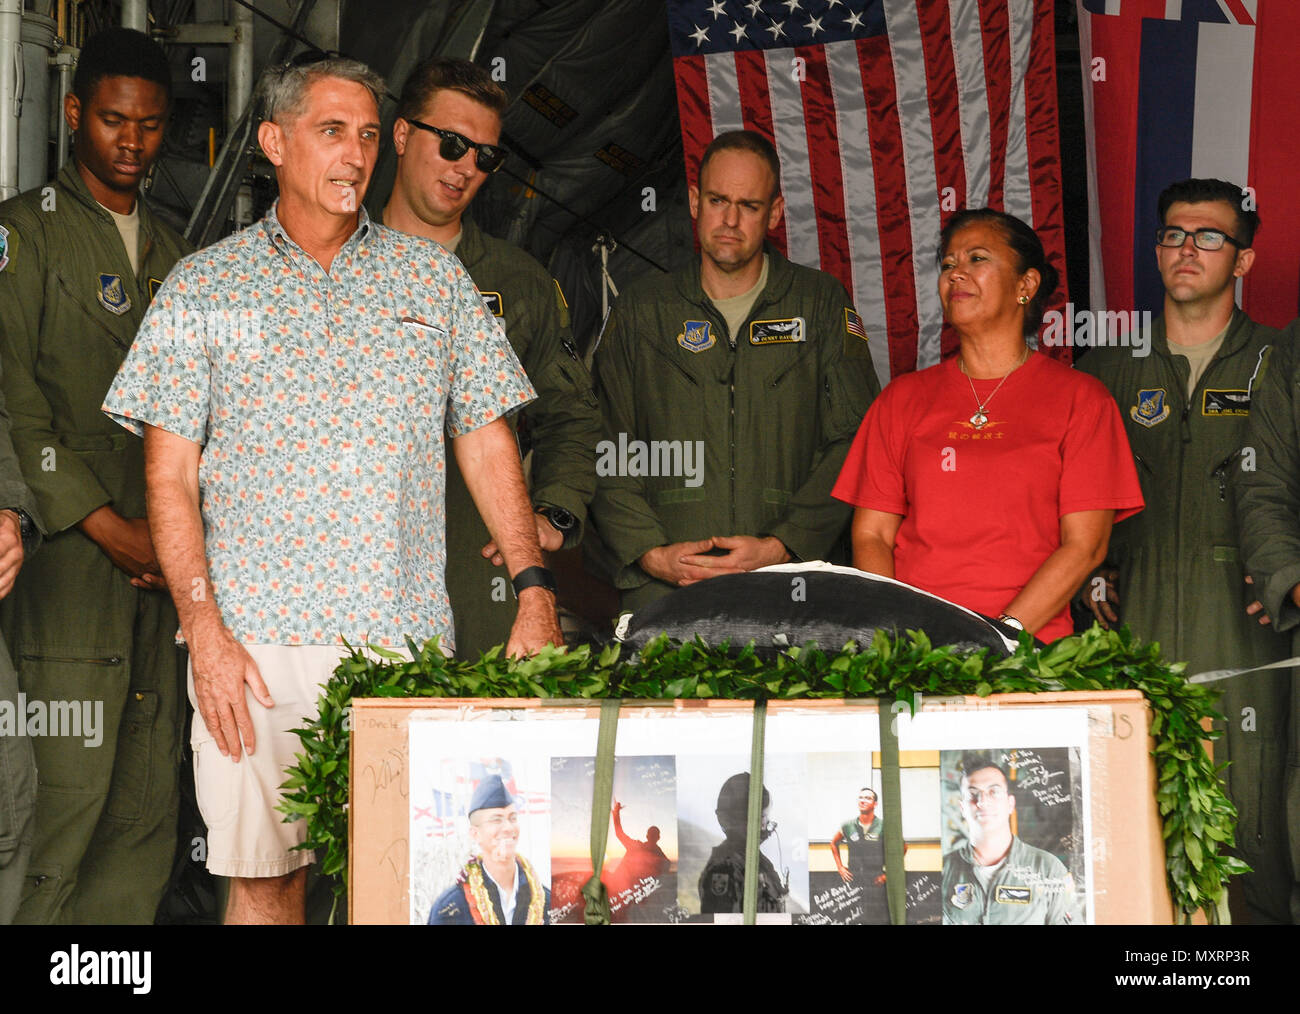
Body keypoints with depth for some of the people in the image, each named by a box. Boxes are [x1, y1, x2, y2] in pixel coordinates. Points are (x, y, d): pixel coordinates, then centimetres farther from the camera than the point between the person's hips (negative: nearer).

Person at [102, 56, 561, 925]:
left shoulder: (434, 279, 12)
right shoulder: (204, 287, 6)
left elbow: (487, 442, 10)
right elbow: (170, 473, 2)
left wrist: (535, 590, -1)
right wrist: (204, 627, -8)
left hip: (405, 634, 1)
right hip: (254, 638, -1)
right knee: (262, 873, 3)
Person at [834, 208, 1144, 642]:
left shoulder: (1080, 398, 7)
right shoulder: (903, 398, 15)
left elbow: (1085, 546, 0)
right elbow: (870, 535, 10)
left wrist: (1004, 633, -12)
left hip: (1030, 644, -2)